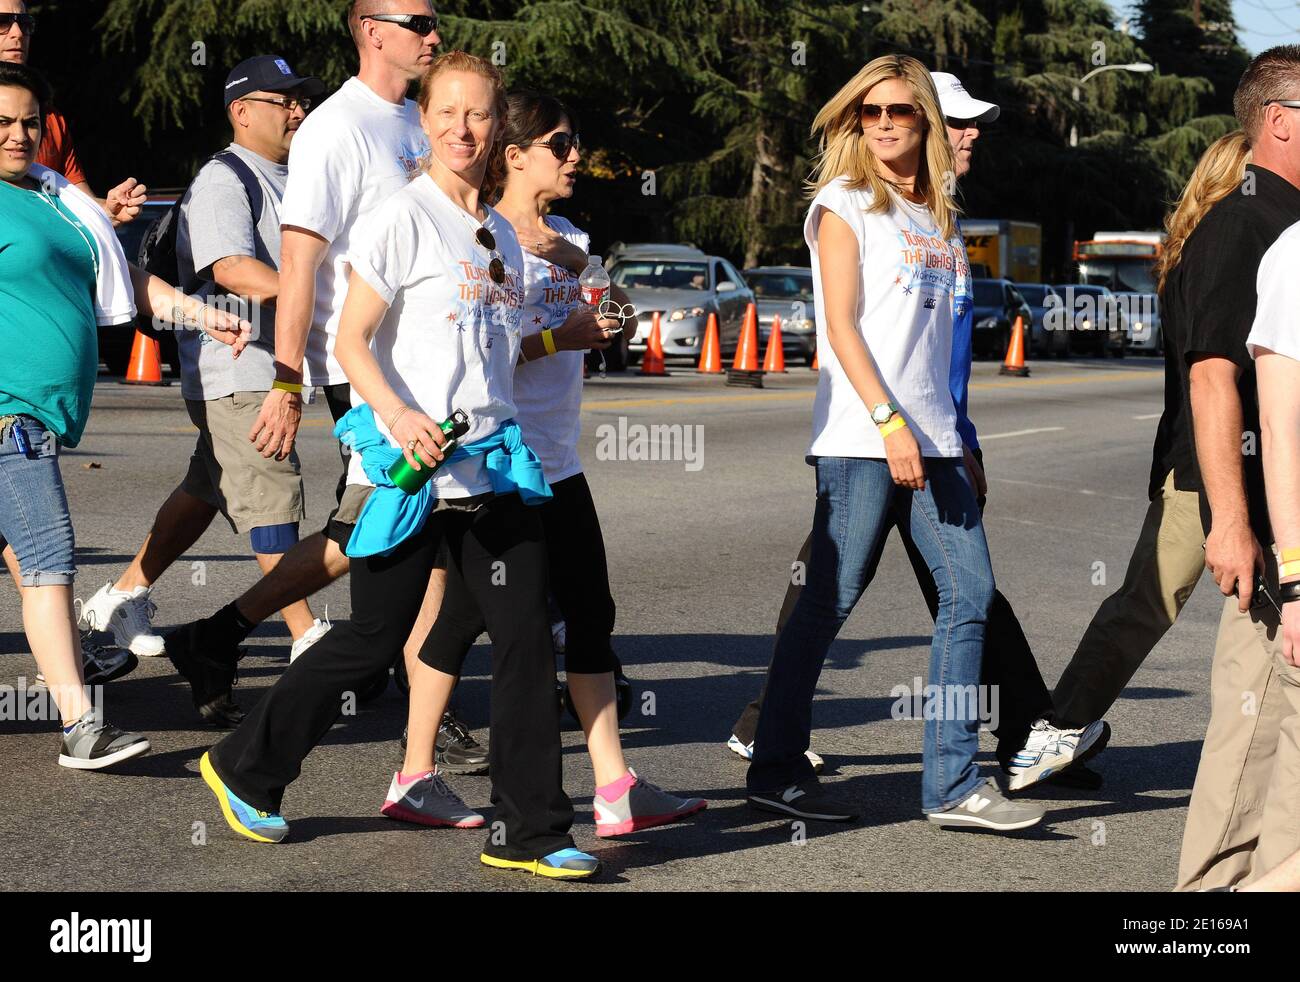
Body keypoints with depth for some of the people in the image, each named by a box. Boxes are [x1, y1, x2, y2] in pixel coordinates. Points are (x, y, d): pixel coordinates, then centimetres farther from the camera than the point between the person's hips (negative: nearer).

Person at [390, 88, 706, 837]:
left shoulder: (572, 242, 14)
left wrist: (607, 329, 6)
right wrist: (560, 337, -21)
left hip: (558, 461, 8)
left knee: (591, 615, 4)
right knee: (466, 613, -1)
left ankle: (616, 788, 5)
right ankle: (414, 778, 11)